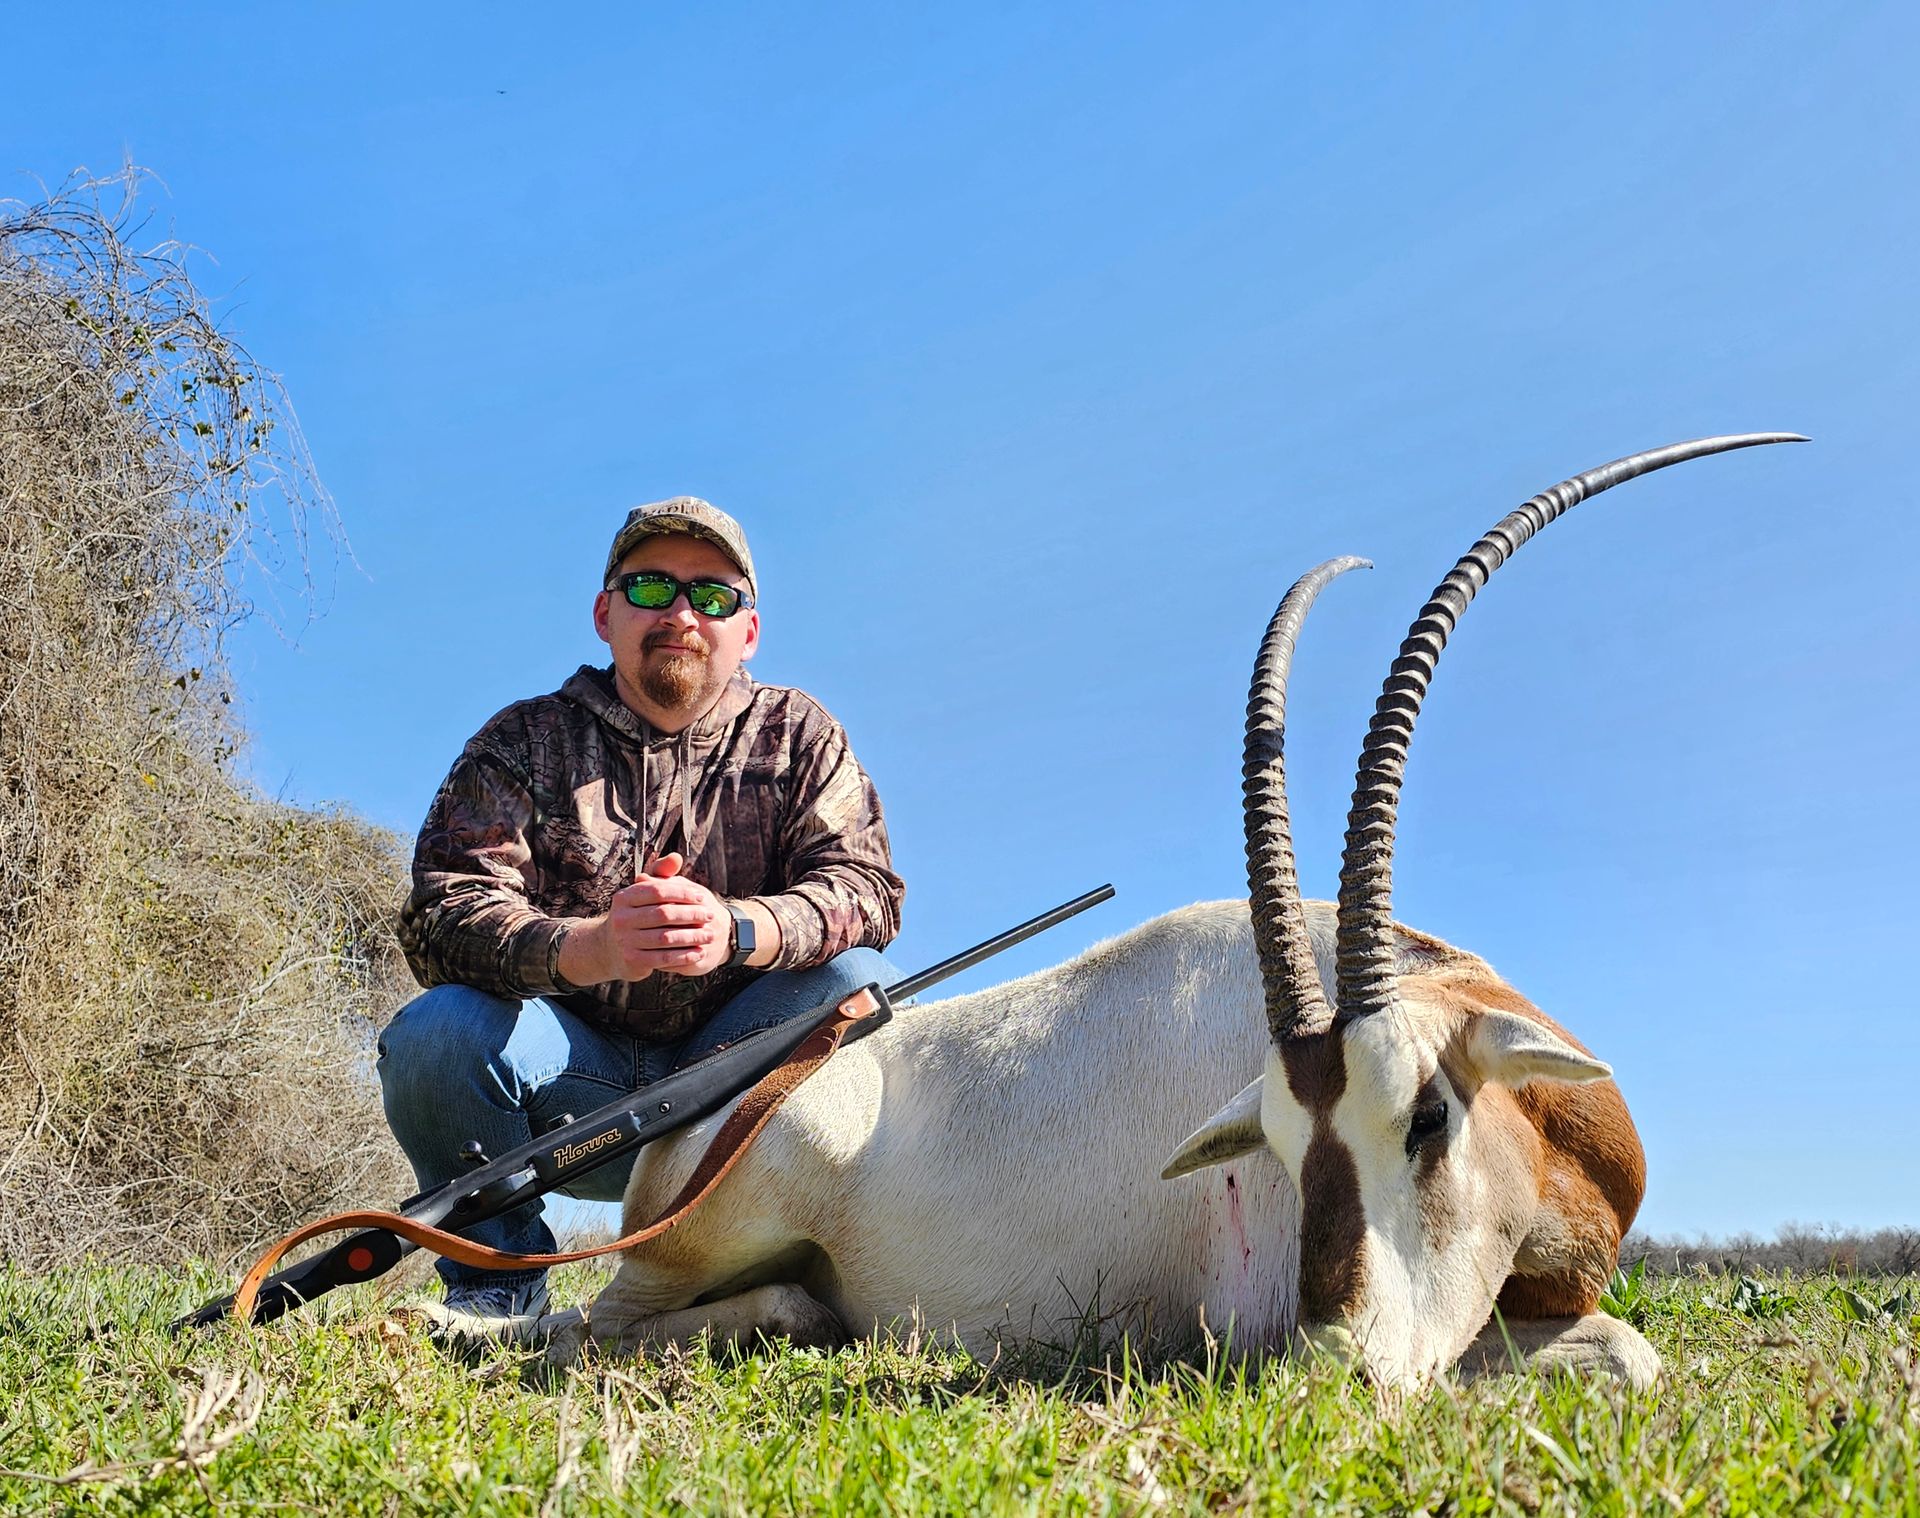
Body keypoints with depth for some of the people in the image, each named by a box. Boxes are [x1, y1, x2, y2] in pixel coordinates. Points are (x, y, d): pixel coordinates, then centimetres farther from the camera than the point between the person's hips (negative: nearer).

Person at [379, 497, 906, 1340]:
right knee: (436, 1033, -28)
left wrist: (735, 929, -34)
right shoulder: (526, 741, 1)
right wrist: (589, 946, -36)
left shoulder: (797, 735, 5)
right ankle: (499, 1283, -3)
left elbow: (865, 888, -11)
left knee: (862, 989, -24)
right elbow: (442, 914, -14)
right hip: (577, 1088, 0)